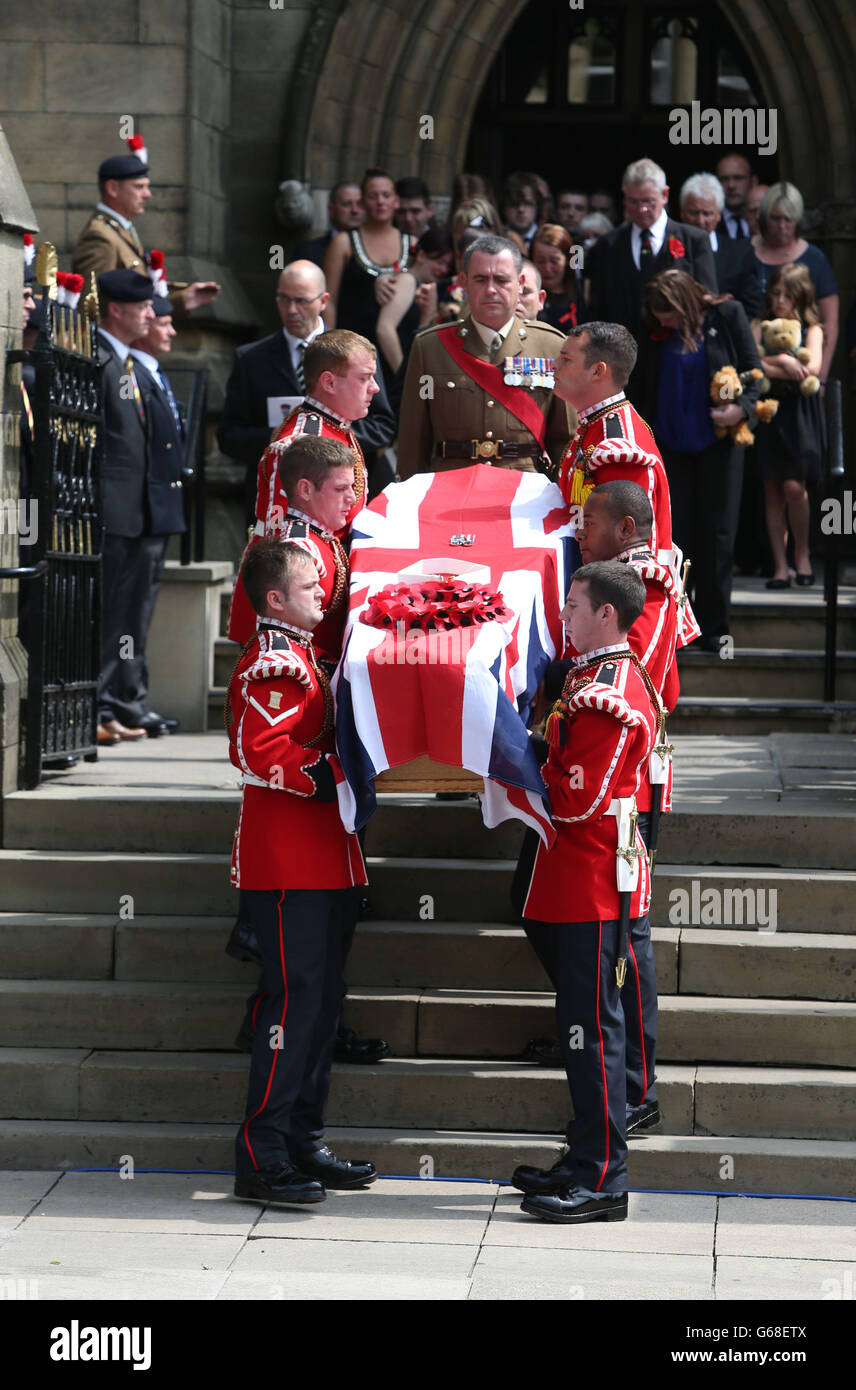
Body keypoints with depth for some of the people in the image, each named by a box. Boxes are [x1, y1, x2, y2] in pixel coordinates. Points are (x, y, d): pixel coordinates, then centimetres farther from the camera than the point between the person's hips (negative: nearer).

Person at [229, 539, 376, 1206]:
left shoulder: (299, 656, 18)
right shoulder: (270, 666, -14)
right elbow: (259, 756, -24)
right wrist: (334, 774, -19)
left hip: (323, 864, 10)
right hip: (287, 868, -10)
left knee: (321, 1000, 12)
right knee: (294, 1000, -10)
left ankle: (304, 1143, 19)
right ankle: (262, 1158, -6)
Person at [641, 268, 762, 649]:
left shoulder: (727, 315, -5)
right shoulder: (660, 333, 3)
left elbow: (753, 368, -2)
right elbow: (651, 389, 12)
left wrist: (743, 407, -18)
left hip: (718, 442, -2)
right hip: (672, 445, 2)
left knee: (717, 533, 2)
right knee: (673, 534, 2)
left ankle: (714, 626, 10)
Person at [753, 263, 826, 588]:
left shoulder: (811, 330, 6)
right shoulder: (761, 328, 9)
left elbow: (812, 367, -10)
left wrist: (774, 363, -7)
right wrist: (785, 364, -14)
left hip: (800, 413, -2)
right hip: (769, 414, 2)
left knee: (794, 486, -14)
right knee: (773, 491, 1)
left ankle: (802, 553, 6)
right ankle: (780, 565, 6)